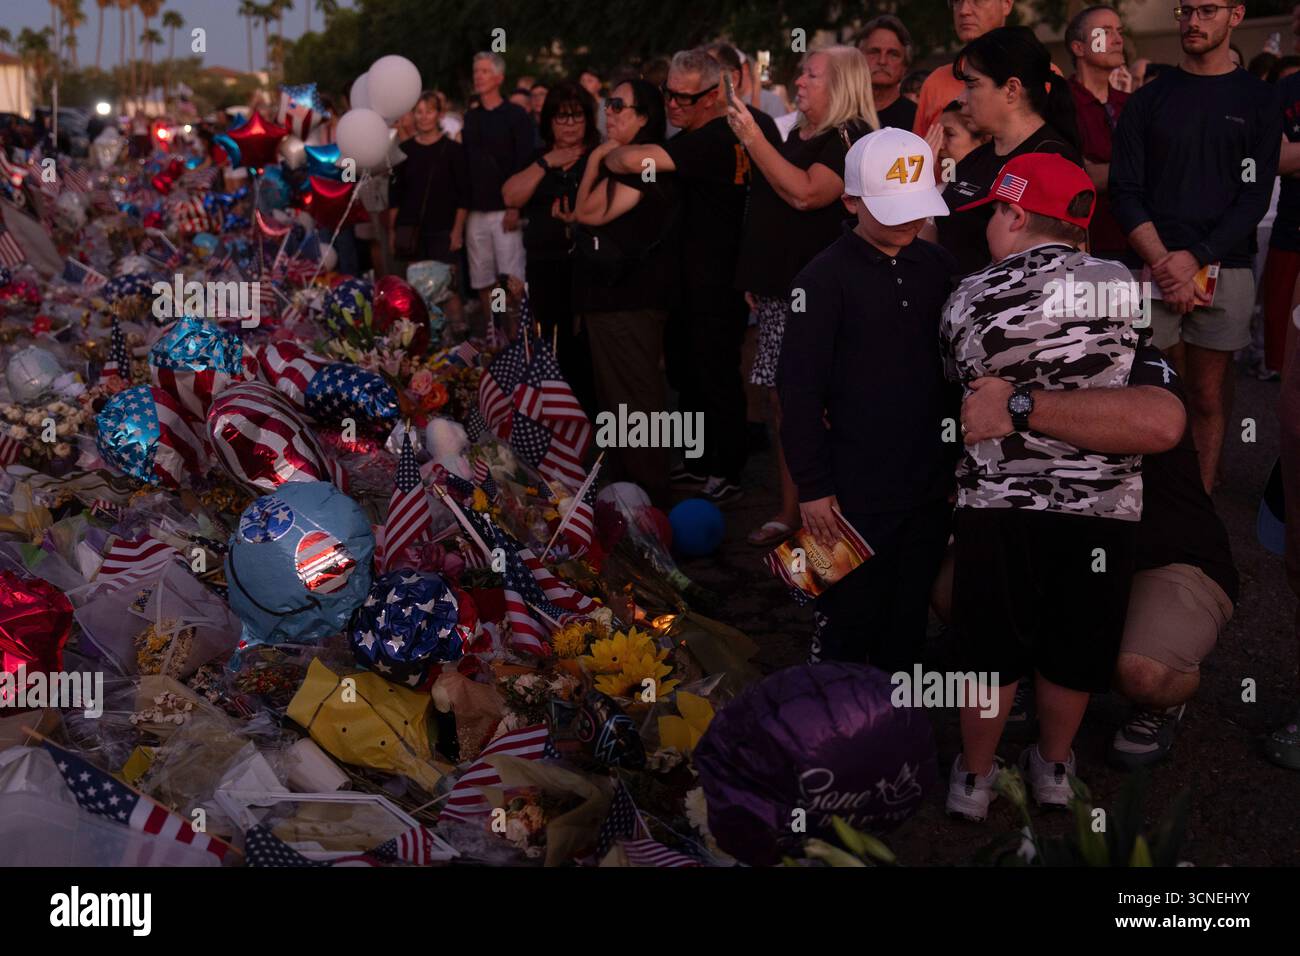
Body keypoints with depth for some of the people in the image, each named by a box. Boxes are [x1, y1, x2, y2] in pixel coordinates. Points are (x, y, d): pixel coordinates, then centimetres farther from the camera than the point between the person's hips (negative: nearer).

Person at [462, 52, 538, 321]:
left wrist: (515, 207, -15)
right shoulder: (470, 119, 15)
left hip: (505, 210, -5)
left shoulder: (516, 115, -1)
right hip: (476, 212, 5)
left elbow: (525, 163, -7)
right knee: (483, 282, 5)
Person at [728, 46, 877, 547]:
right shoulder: (798, 137, 19)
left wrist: (753, 139, -20)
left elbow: (805, 194, -24)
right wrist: (756, 277, 21)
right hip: (779, 289, 9)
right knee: (782, 402, 9)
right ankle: (789, 510, 15)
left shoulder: (852, 138, -9)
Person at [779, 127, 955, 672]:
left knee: (909, 618, 16)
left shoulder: (937, 267, 5)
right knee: (848, 625, 4)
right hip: (857, 486, -5)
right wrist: (812, 485, -10)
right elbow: (799, 390, -10)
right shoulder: (824, 278, -10)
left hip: (930, 483, 5)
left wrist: (959, 459, 12)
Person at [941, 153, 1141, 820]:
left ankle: (974, 779, 29)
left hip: (997, 503, 0)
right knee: (1072, 651, 16)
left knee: (992, 649, 14)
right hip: (1101, 505, 0)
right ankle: (1053, 770, 34)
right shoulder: (1122, 286, -3)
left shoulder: (969, 299, -6)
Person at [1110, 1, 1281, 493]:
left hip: (1225, 269, 0)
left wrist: (1194, 258, -12)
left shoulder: (1257, 101, 7)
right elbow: (1125, 192, 2)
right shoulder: (1148, 100, 8)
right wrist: (1163, 264, -11)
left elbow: (1255, 197, 0)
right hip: (1156, 270, 0)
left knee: (1207, 400, 3)